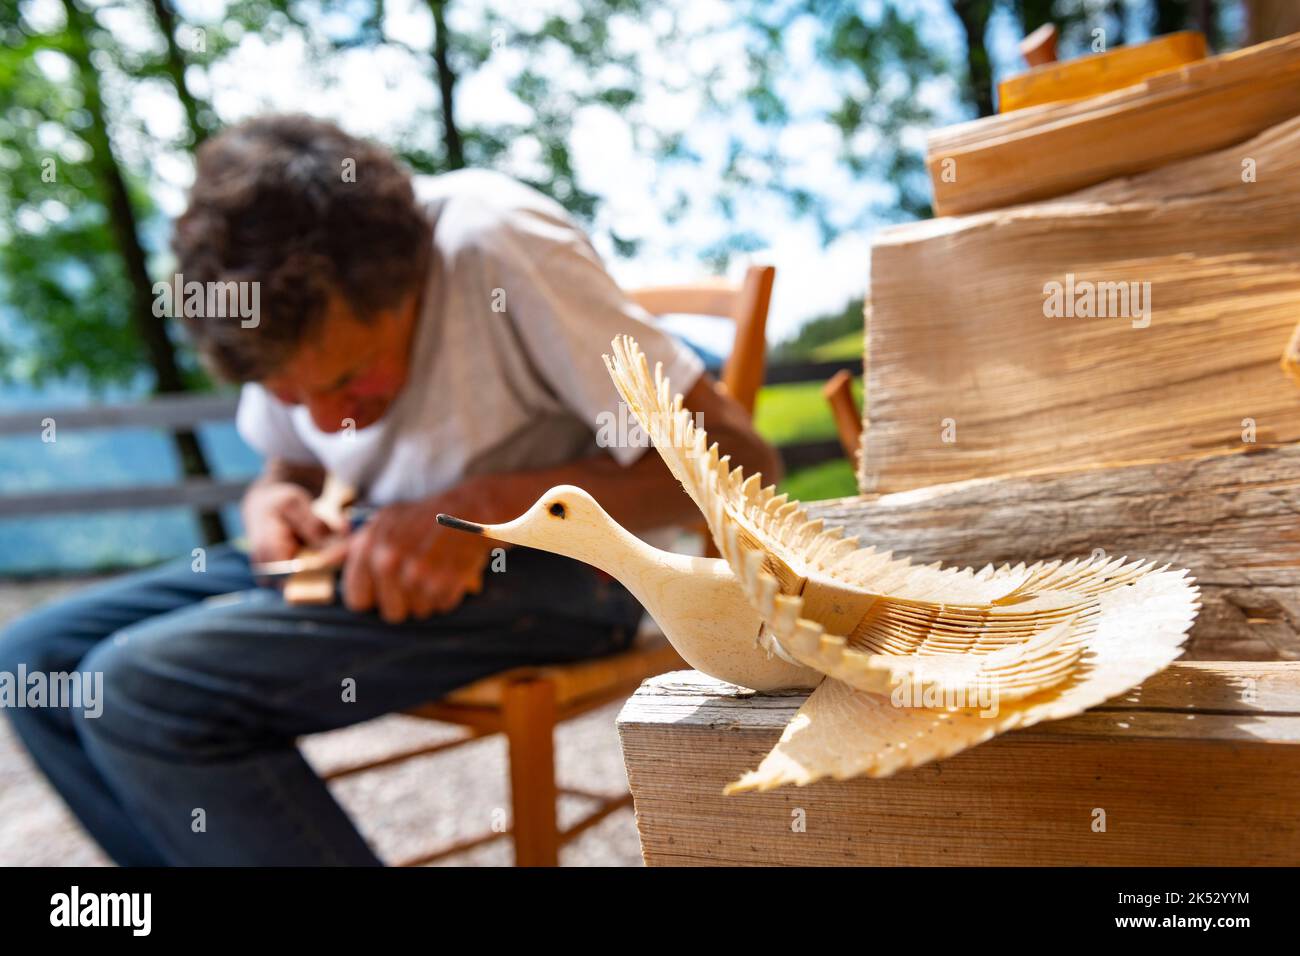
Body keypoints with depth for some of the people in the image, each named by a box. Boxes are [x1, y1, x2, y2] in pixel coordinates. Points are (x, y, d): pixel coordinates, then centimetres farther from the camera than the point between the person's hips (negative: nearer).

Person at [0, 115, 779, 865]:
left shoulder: (501, 246, -23)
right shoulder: (293, 299, -4)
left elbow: (739, 458, -22)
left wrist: (494, 504, -29)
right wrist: (275, 499, -8)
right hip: (383, 549, 7)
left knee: (140, 688, -22)